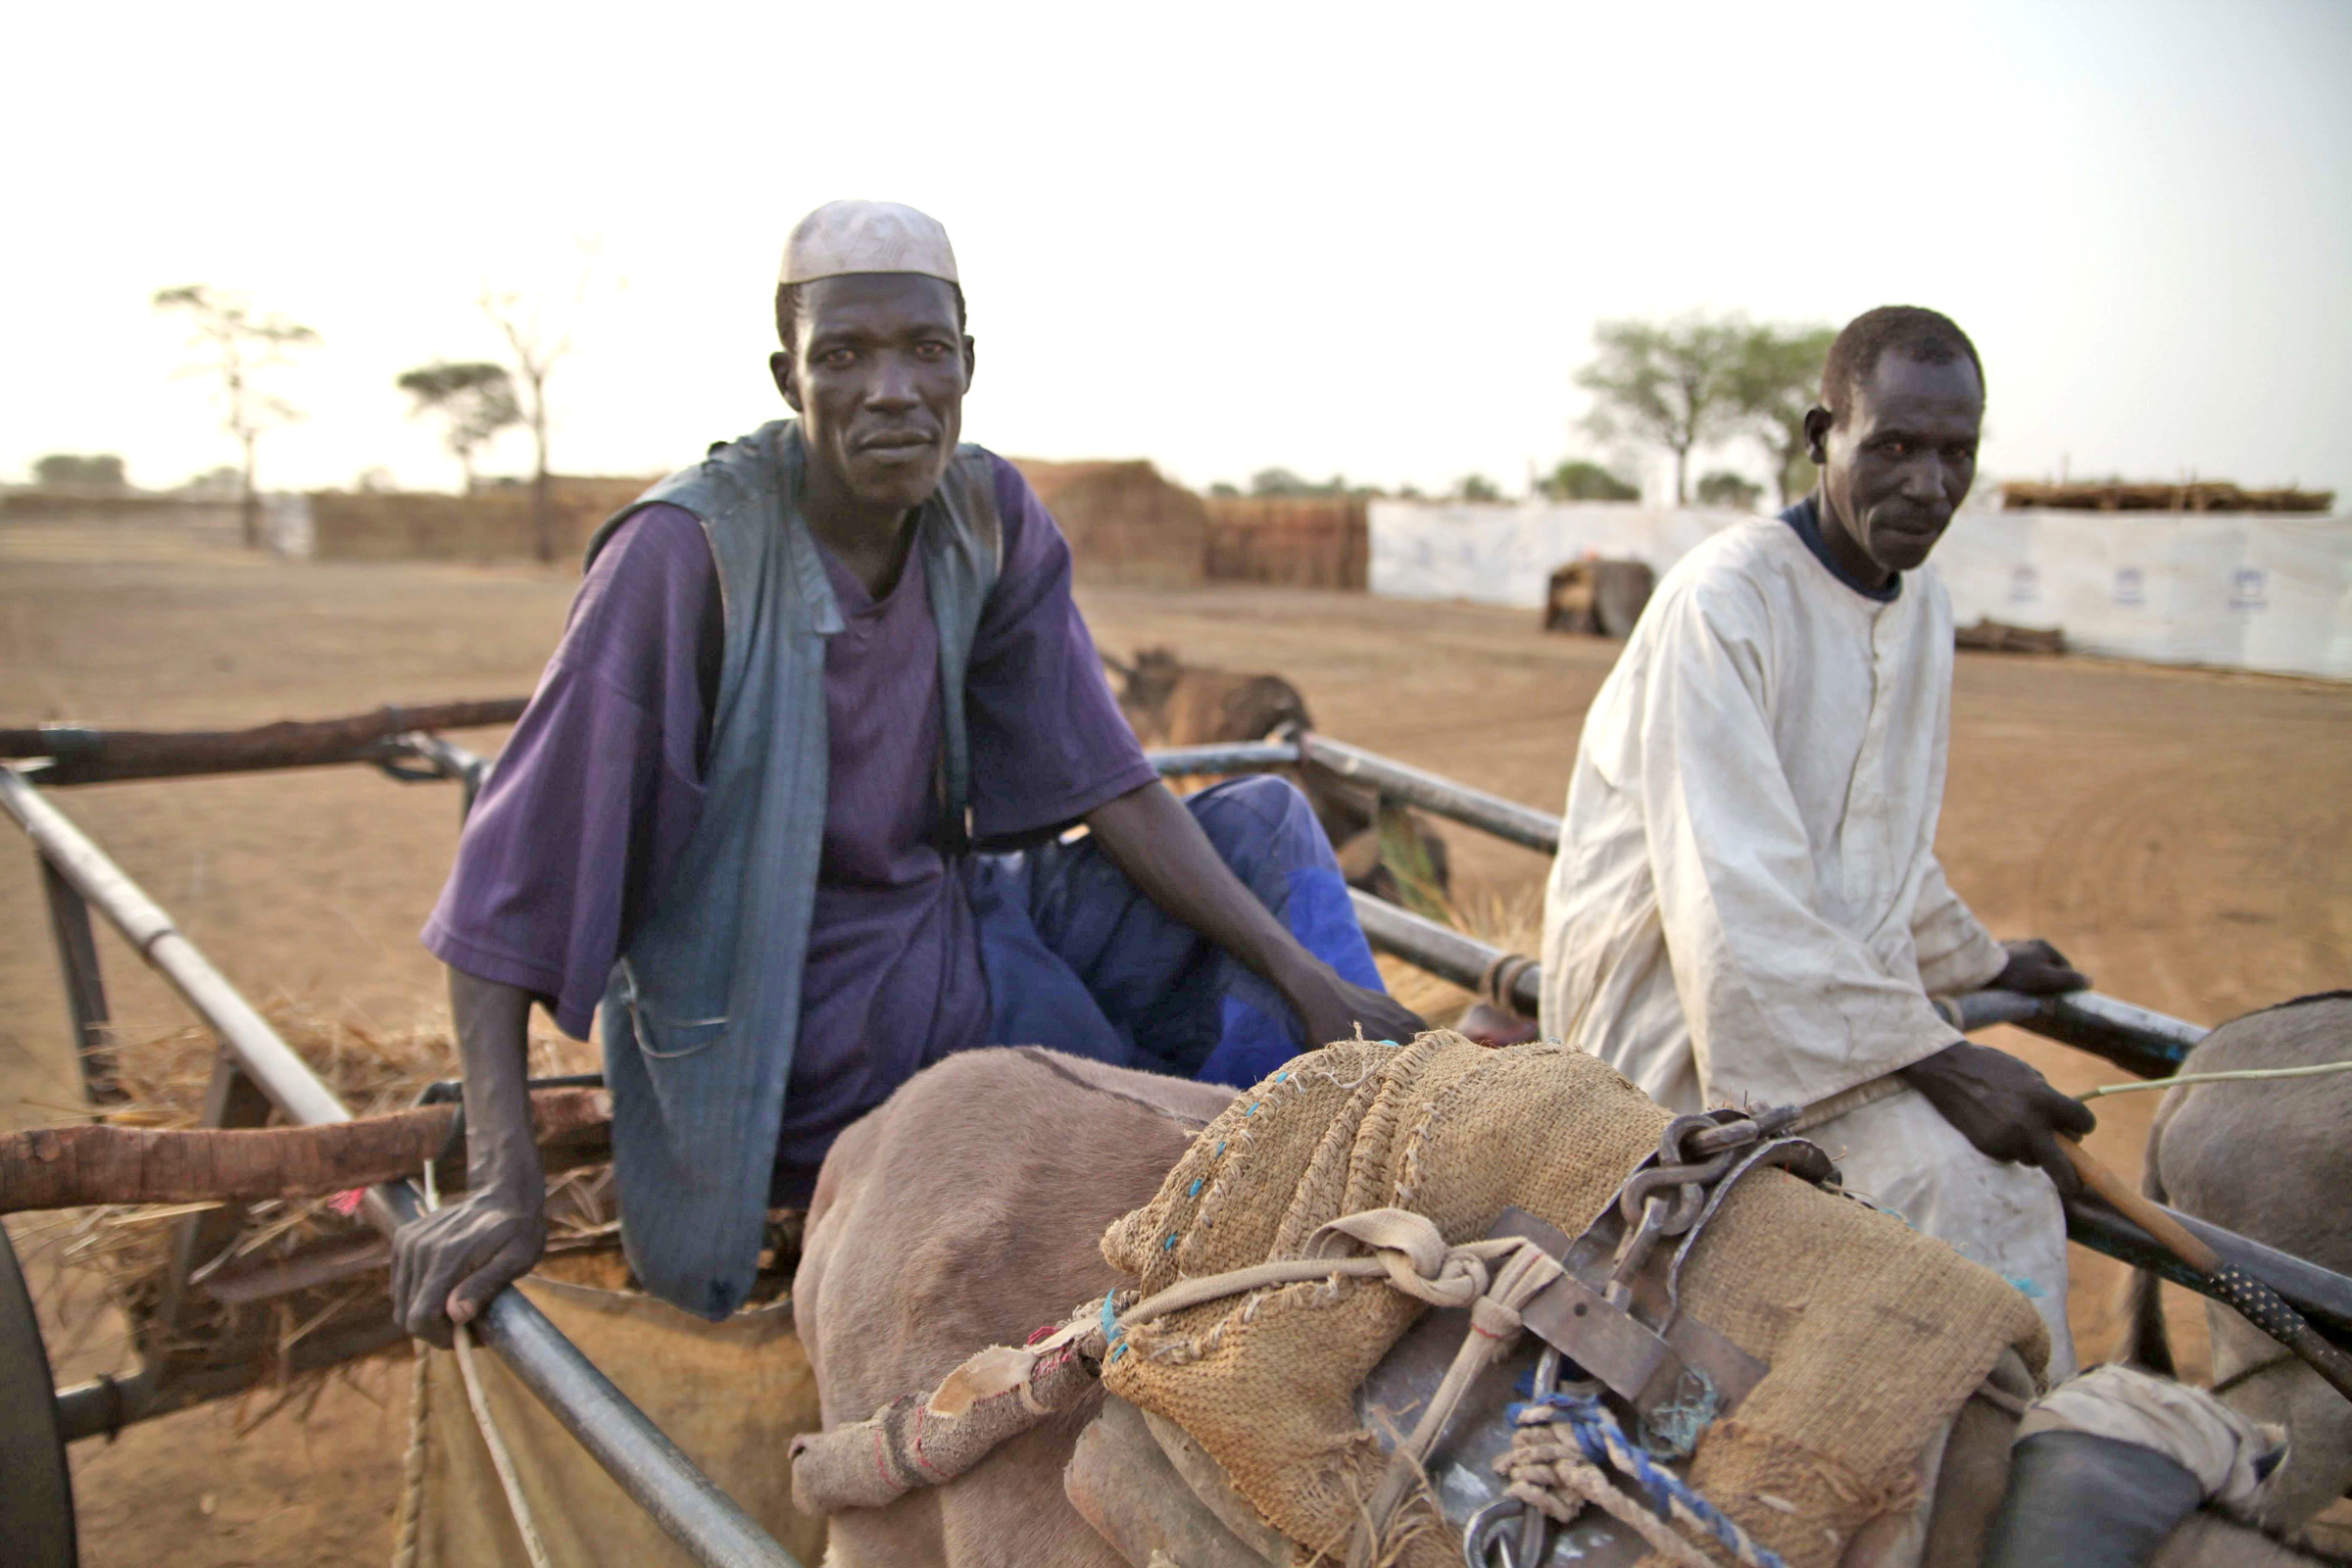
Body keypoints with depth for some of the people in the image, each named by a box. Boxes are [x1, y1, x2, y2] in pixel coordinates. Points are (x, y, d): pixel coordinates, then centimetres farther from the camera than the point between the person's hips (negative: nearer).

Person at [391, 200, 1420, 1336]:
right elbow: (514, 873, -22)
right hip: (795, 1029, -6)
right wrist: (503, 1186, -29)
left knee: (1265, 829, 1)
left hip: (956, 932, 6)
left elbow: (1111, 787, -5)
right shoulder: (687, 553, -23)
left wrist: (1306, 975, -12)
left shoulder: (990, 518, -6)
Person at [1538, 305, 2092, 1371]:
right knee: (1953, 1175, -24)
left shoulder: (1922, 605, 9)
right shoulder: (1721, 602, -19)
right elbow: (1732, 893, -26)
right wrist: (1932, 1058, -27)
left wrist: (1977, 963, 36)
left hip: (1837, 986, 9)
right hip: (1685, 1005, -8)